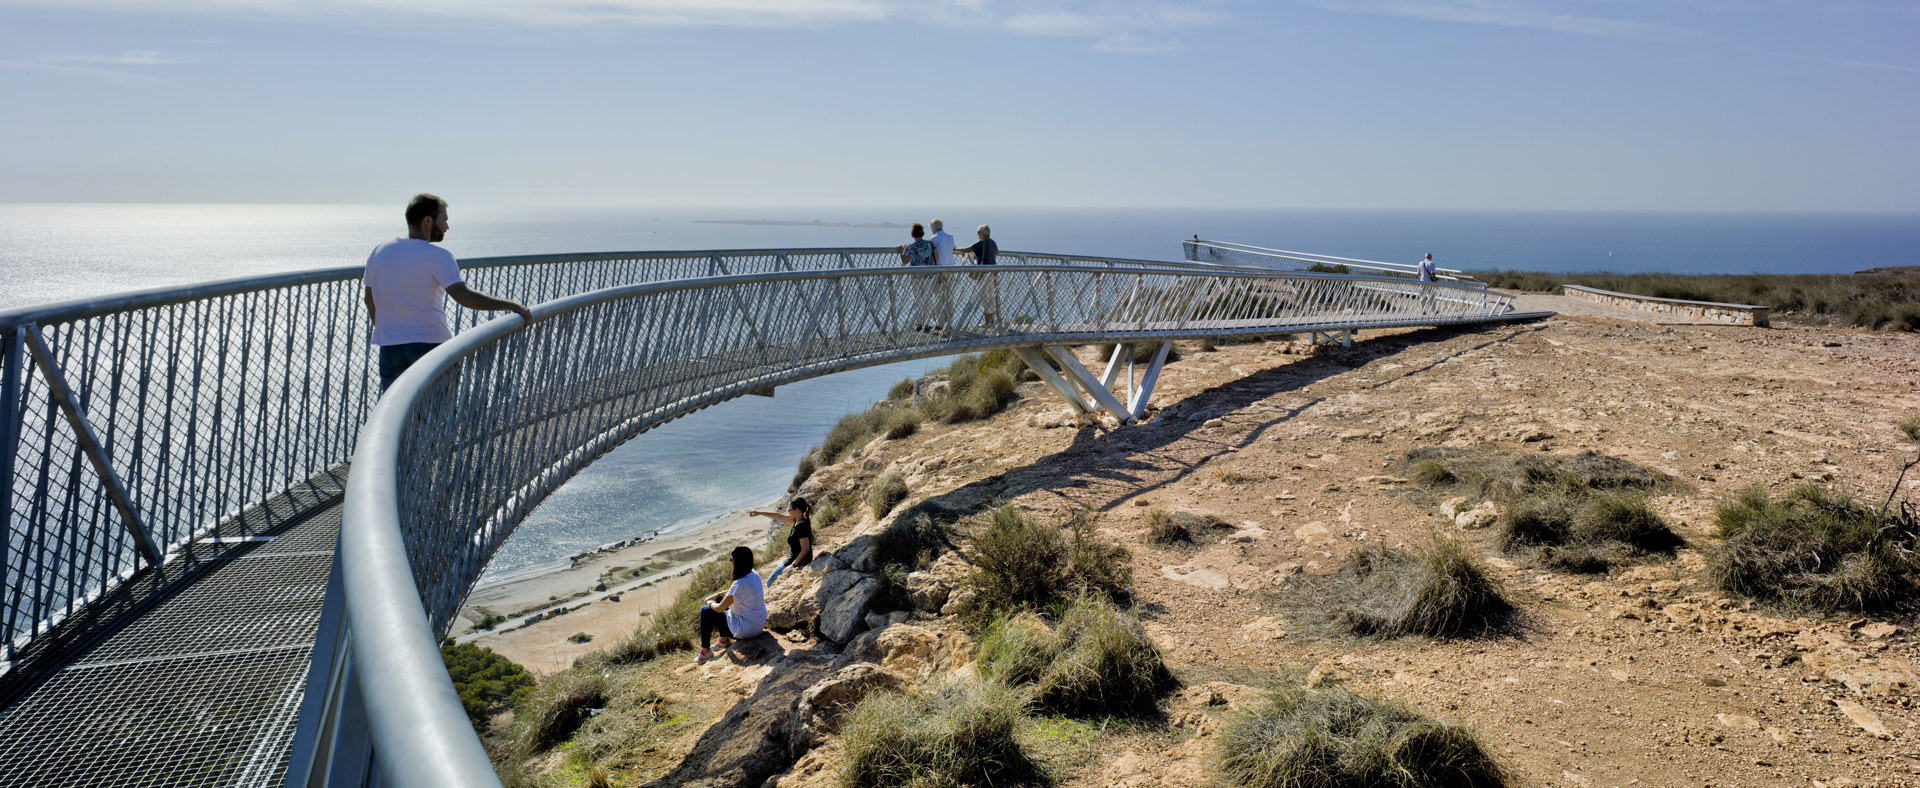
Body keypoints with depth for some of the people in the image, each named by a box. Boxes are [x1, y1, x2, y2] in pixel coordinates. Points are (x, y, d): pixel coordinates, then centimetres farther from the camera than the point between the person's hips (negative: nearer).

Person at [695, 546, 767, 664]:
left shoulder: (740, 584, -29)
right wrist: (717, 595, 12)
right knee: (721, 599, 24)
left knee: (706, 611, 6)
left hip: (745, 630, -8)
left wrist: (710, 603, 3)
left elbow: (719, 608, -18)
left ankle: (705, 652, 15)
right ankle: (724, 640, 35)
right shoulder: (754, 575, -3)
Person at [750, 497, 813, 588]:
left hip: (799, 562, -10)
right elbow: (780, 516, 13)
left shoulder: (801, 526, -27)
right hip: (793, 559, 10)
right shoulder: (798, 519, 1)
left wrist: (792, 566, -22)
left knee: (770, 582, -4)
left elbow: (805, 549, -28)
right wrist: (759, 513, 17)